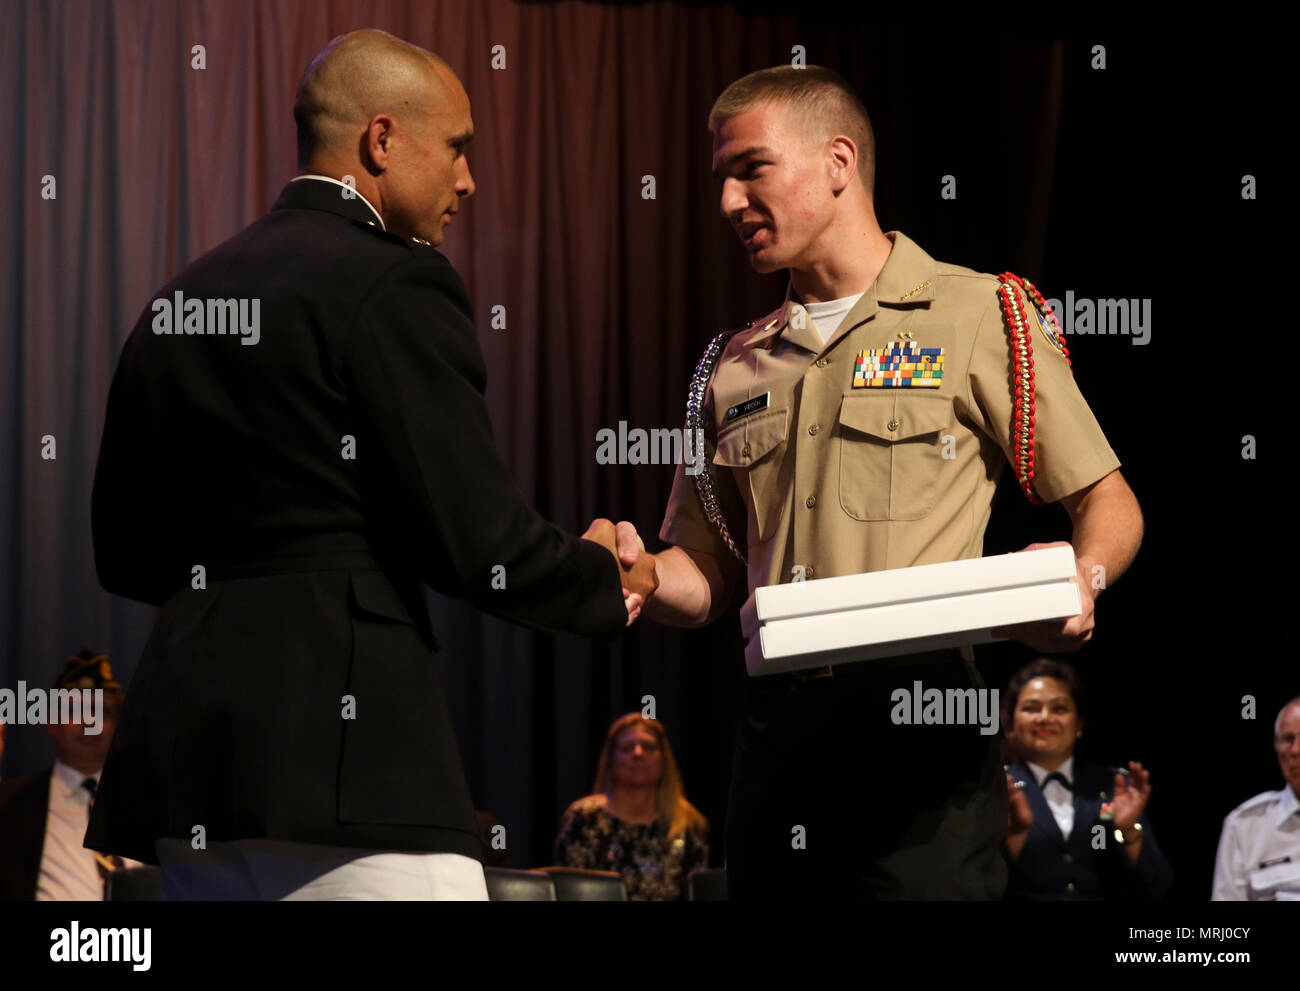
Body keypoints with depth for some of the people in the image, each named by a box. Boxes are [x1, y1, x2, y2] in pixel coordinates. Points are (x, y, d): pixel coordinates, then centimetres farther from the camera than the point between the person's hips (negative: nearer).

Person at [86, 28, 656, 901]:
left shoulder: (180, 299, 17)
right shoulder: (395, 286, -7)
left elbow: (126, 553, 20)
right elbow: (478, 541, -10)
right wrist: (605, 583, 8)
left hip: (183, 756, 9)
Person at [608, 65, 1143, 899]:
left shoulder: (977, 316, 4)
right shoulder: (737, 367, 18)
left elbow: (1108, 502, 4)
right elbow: (704, 579, 19)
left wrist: (1081, 580, -18)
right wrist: (636, 574, -4)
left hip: (921, 722, -5)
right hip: (777, 729, 5)